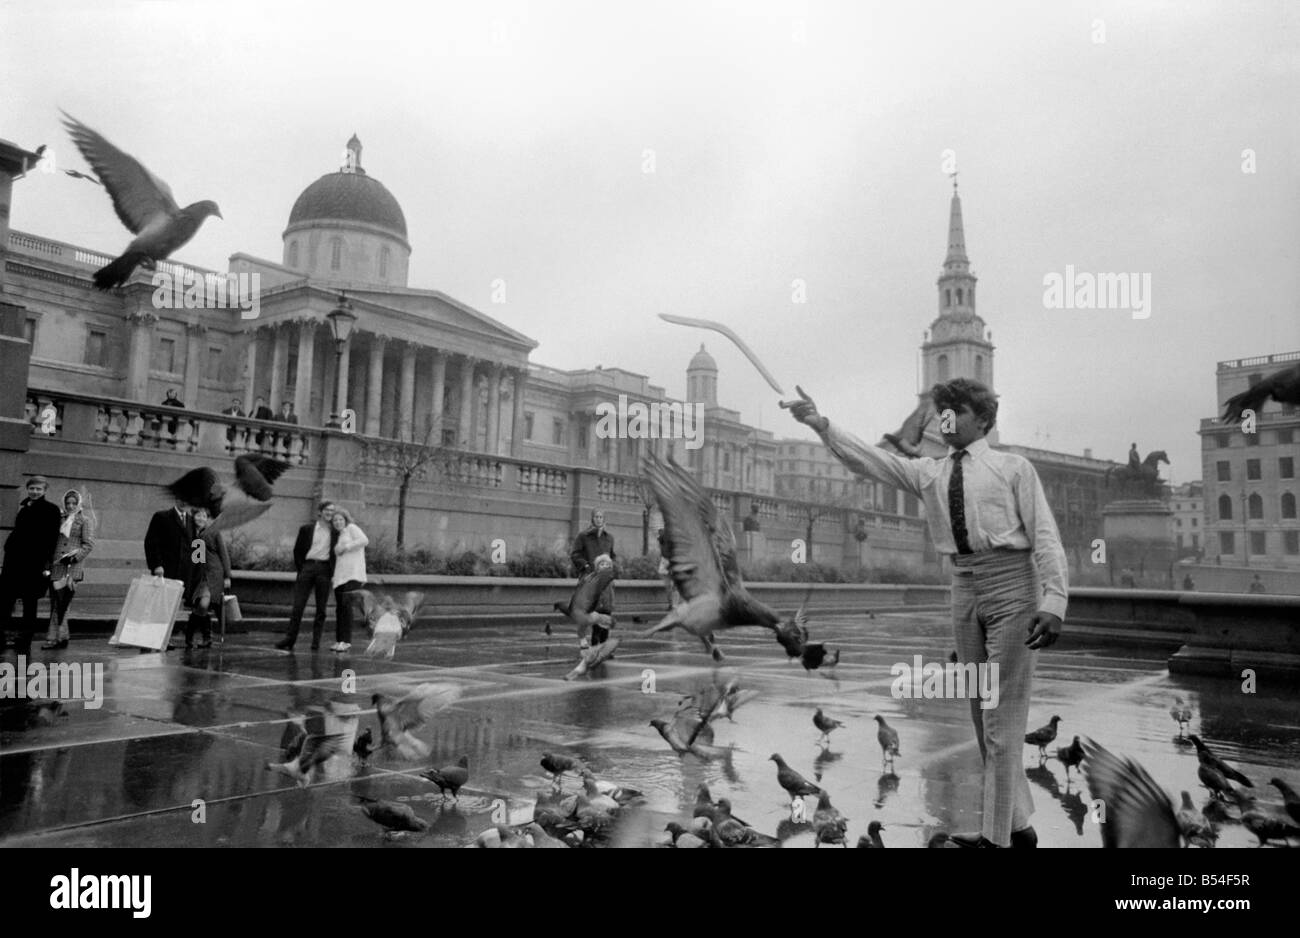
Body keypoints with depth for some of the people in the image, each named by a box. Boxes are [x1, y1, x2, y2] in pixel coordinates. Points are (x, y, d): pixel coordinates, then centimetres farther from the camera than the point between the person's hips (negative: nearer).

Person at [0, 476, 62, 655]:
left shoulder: (51, 509, -3)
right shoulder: (22, 506, 13)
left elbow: (52, 538, -8)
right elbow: (16, 532, 18)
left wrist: (47, 563, -14)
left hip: (35, 563, -5)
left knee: (30, 604, 2)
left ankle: (24, 642, 9)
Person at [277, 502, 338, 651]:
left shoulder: (335, 532, 8)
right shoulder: (306, 529, 7)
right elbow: (297, 550, 10)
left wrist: (332, 572, 1)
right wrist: (300, 568, 2)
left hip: (324, 569, 1)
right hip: (307, 567, -1)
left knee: (321, 608, 2)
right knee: (298, 605, -4)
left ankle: (316, 641, 8)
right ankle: (291, 638, 1)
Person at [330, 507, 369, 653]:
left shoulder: (352, 528, 7)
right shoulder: (338, 537, 26)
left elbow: (364, 540, -10)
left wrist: (345, 547, -10)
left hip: (353, 575, -7)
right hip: (340, 576, 7)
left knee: (346, 604, -16)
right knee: (339, 608, 2)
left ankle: (346, 641, -17)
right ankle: (339, 641, 7)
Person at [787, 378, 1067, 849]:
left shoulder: (1013, 467, 2)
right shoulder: (928, 473, 13)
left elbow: (1045, 536, -3)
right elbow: (868, 460, 2)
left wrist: (1052, 602, -14)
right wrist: (821, 424, -11)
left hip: (1012, 584, -5)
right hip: (964, 589, 5)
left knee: (1002, 716, -5)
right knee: (982, 715, 11)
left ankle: (997, 836, 4)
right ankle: (1018, 824, 26)